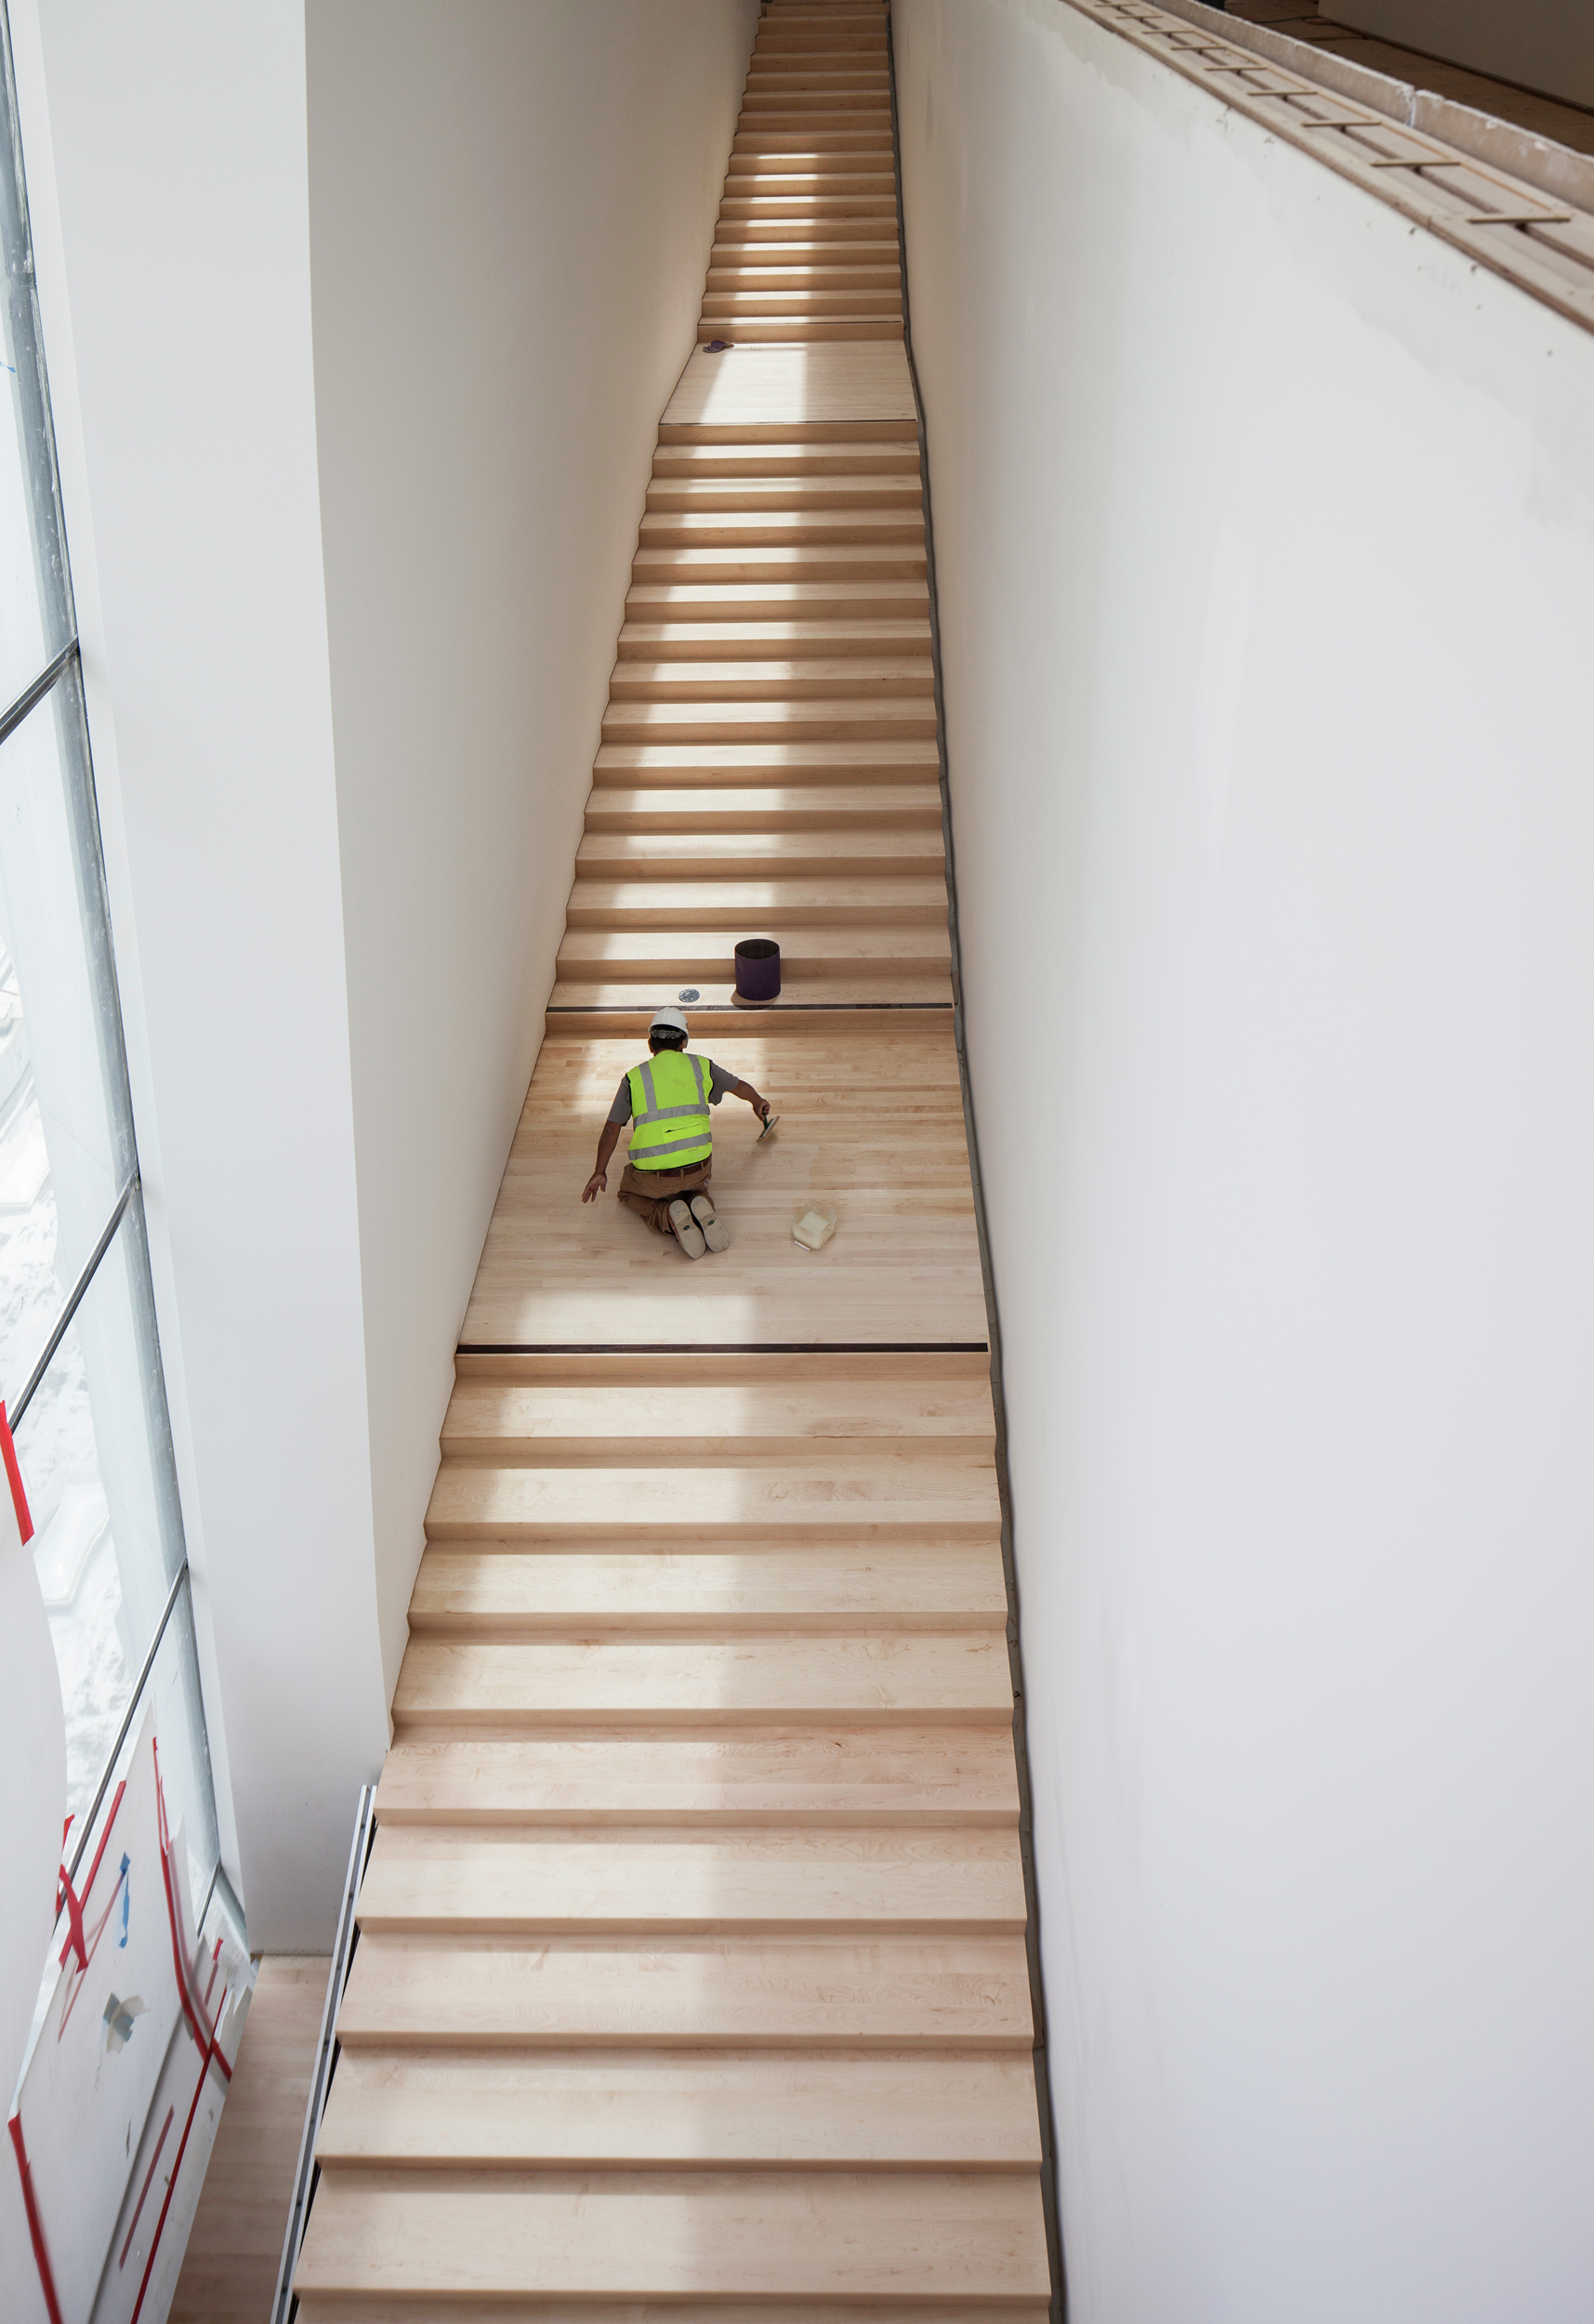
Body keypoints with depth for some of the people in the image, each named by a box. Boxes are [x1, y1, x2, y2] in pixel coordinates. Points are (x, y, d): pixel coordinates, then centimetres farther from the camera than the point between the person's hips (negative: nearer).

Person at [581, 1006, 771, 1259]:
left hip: (653, 1177, -2)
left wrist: (600, 1173, 17)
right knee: (695, 1183, 37)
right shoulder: (701, 1066, 11)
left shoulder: (634, 1077, 6)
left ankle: (668, 1217, -2)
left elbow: (611, 1129, 5)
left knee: (630, 1193, 31)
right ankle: (701, 1205, -1)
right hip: (698, 1166, 2)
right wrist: (758, 1103, 51)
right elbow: (741, 1087, 28)